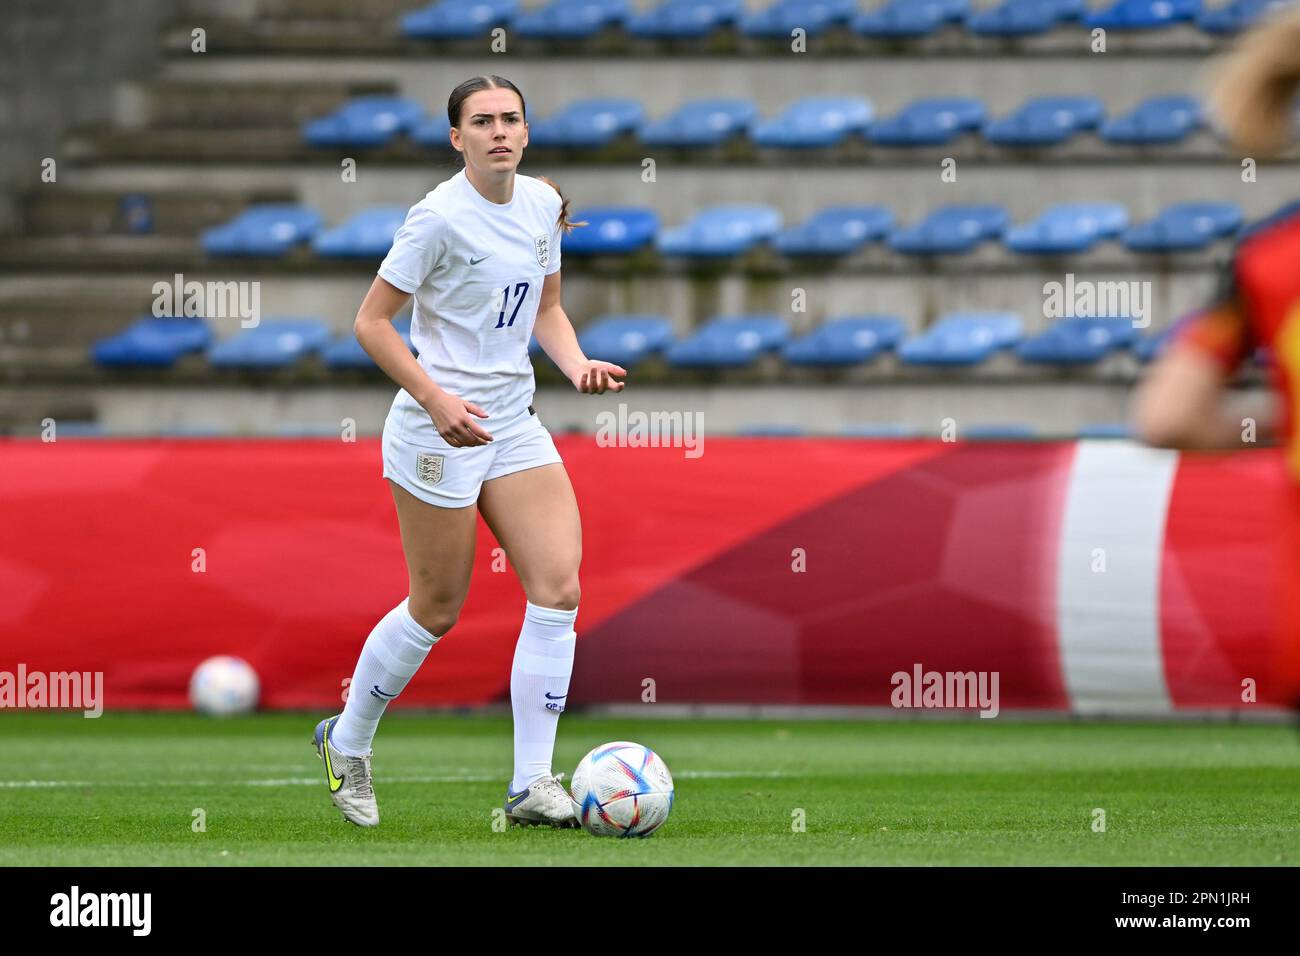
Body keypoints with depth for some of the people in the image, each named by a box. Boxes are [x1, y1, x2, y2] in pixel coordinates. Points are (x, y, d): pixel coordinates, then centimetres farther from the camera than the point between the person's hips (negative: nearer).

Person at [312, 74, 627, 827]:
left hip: (515, 421, 7)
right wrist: (438, 400, -21)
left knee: (559, 587, -6)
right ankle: (346, 743, 27)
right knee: (438, 610, 2)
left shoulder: (543, 203, 6)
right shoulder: (441, 216, -15)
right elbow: (372, 321, -13)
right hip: (439, 428, -7)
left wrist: (578, 365, 0)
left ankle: (532, 785, -2)